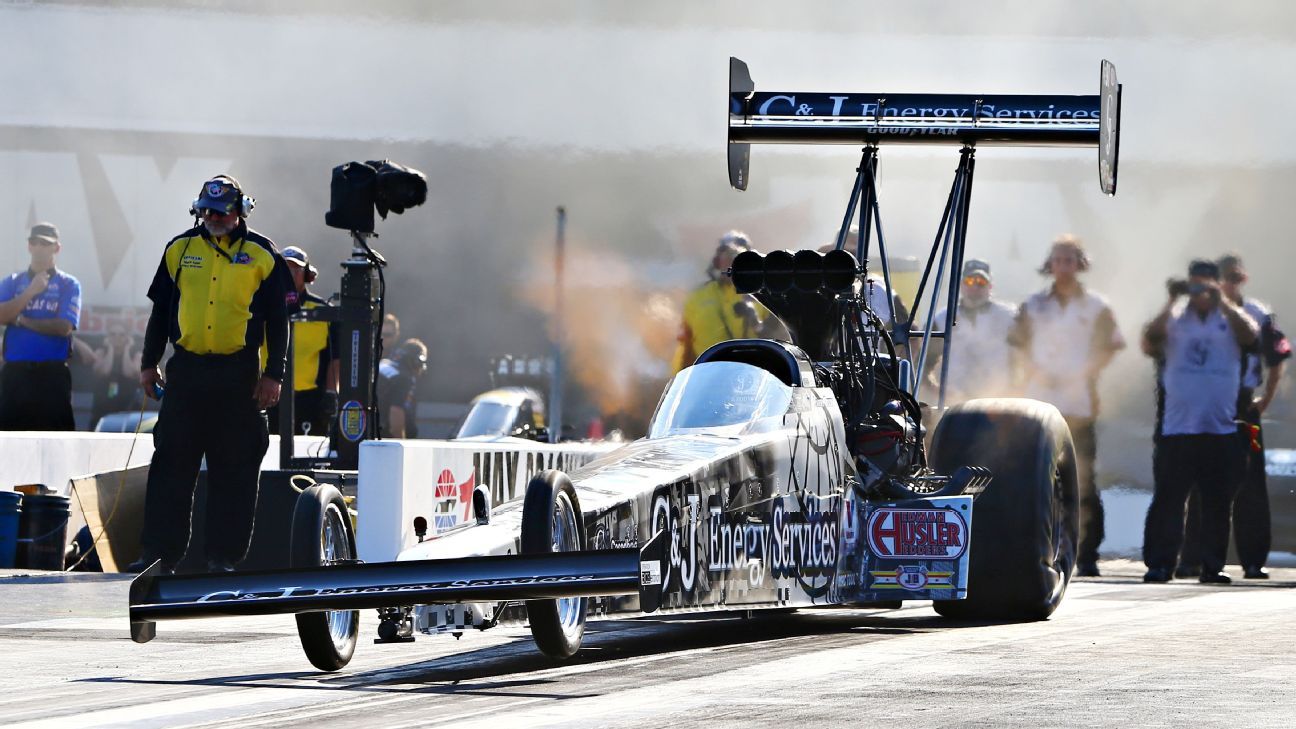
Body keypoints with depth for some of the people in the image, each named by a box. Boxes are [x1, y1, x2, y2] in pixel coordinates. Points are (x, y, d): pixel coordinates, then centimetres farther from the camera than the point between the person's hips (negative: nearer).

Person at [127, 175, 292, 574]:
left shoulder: (262, 256, 1)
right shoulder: (180, 250, 8)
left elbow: (278, 320, 2)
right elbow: (160, 311, 14)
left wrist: (273, 375, -3)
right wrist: (149, 363, 10)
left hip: (239, 374, -2)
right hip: (186, 369, 2)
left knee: (234, 468, 0)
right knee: (171, 464, 0)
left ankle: (224, 556, 6)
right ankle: (160, 552, 3)